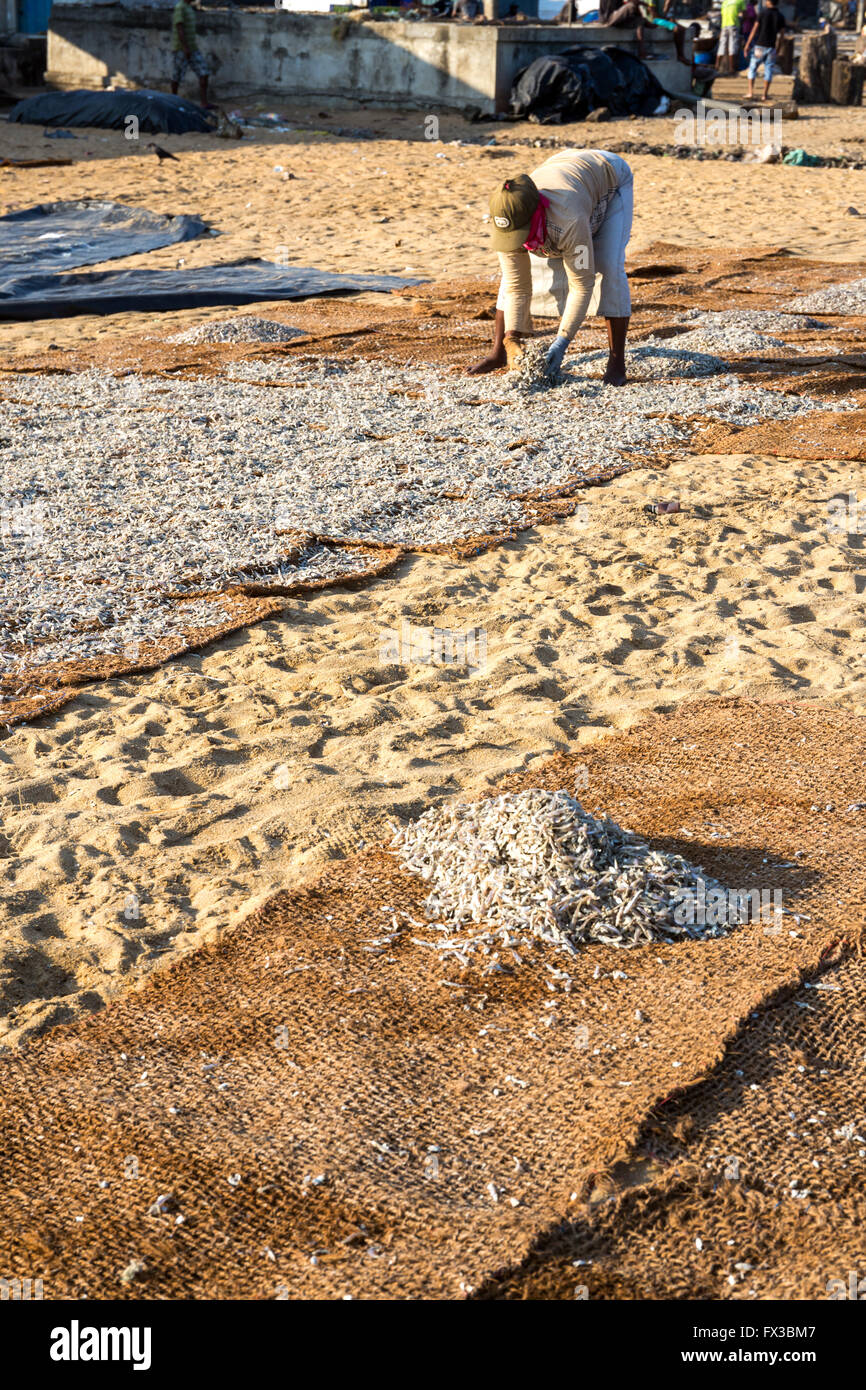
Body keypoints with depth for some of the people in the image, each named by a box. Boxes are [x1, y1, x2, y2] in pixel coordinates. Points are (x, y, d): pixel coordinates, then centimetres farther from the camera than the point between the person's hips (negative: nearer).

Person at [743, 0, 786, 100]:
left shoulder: (763, 13, -6)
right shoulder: (780, 17, 3)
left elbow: (754, 30, -6)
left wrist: (747, 45, -2)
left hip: (760, 45, -2)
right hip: (772, 47, 2)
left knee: (752, 69, 8)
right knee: (768, 71, 7)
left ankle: (750, 92, -3)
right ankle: (765, 95, 2)